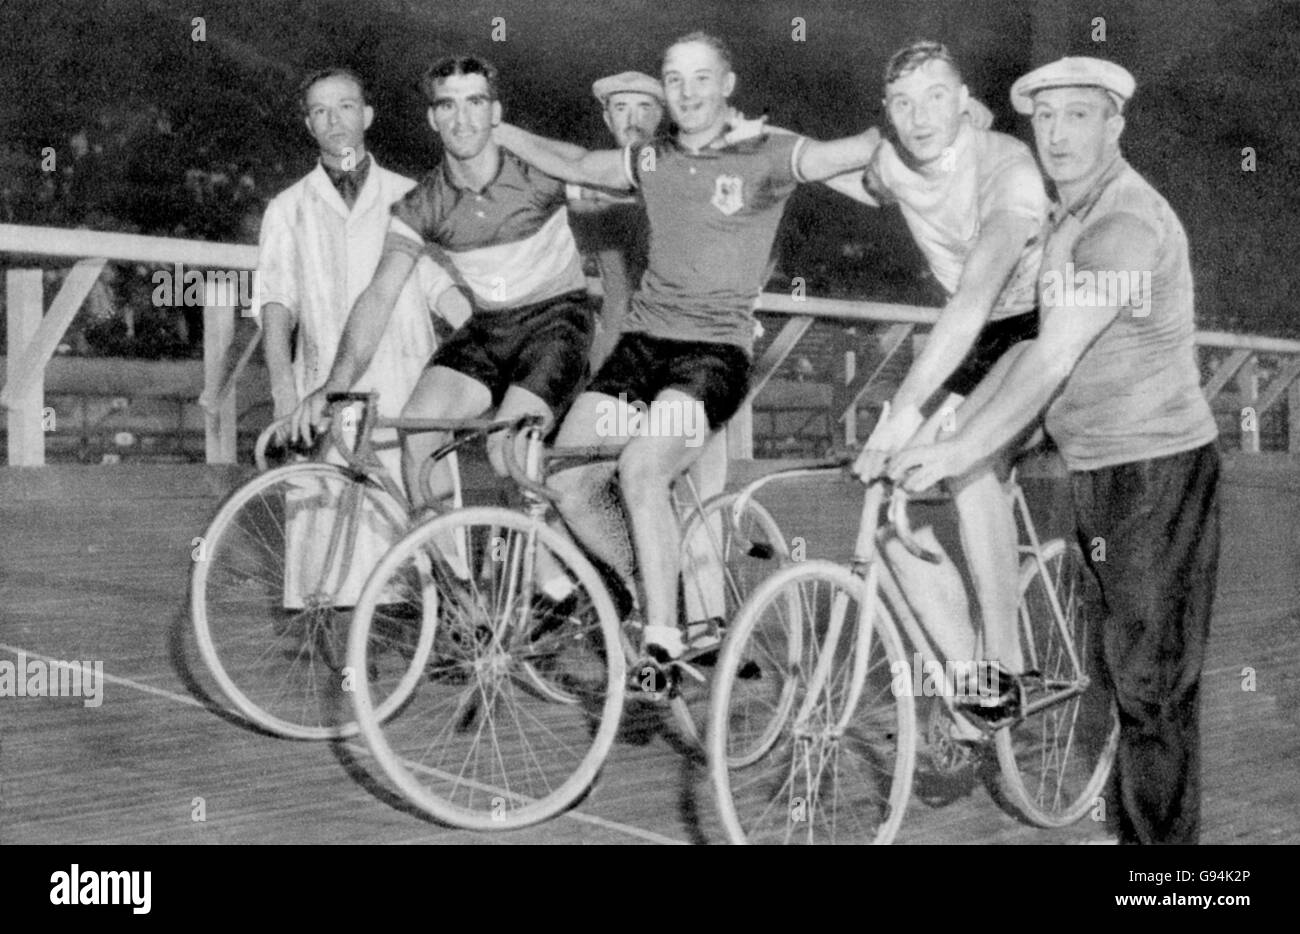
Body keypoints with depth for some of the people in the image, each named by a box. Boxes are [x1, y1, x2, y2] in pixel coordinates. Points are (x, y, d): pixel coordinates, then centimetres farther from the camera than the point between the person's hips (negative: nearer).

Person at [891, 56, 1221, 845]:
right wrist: (941, 426, 8)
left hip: (1155, 469, -10)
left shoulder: (1125, 223, -19)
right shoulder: (1072, 219, 13)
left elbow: (1052, 361, -26)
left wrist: (958, 454, -27)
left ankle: (1162, 835, 9)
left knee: (1151, 676, -2)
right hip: (1103, 466, 10)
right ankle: (1142, 826, 29)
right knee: (1128, 664, 17)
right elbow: (1041, 348, 14)